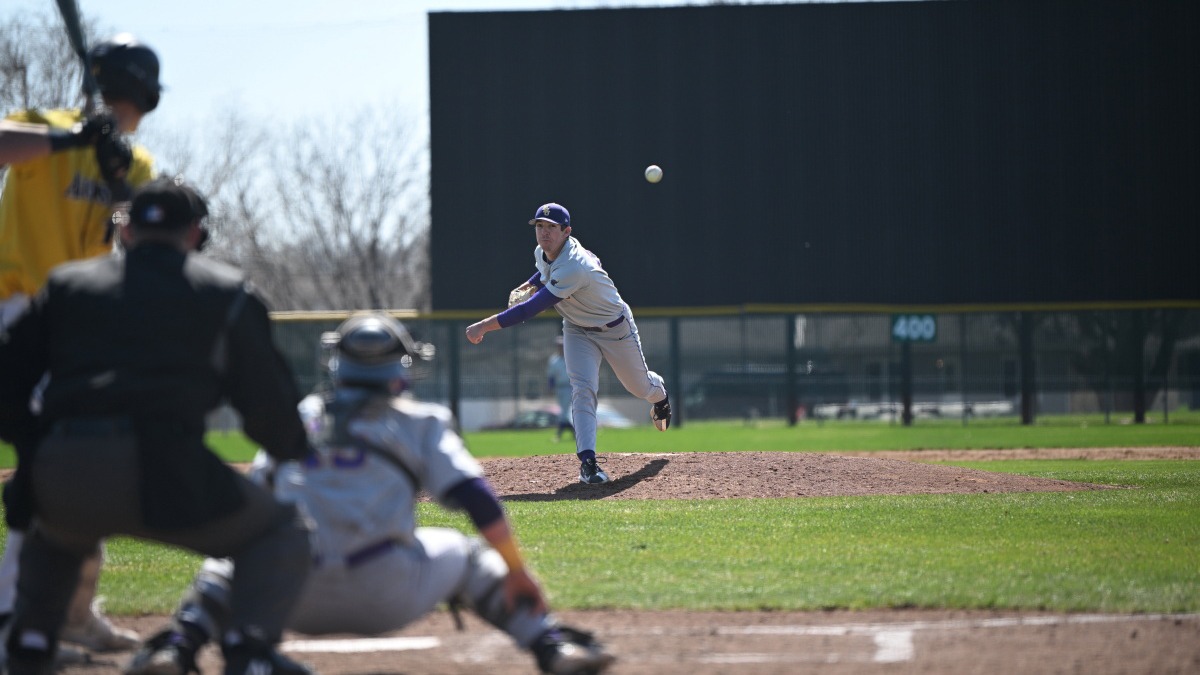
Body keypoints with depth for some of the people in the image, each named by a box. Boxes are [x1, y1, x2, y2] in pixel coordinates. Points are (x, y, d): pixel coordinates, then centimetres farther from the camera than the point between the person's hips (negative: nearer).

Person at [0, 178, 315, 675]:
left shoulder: (67, 284, 24)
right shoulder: (225, 291, 15)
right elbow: (266, 399, 13)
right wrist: (294, 447, 33)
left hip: (58, 475, 4)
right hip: (158, 469, -4)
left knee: (53, 534, 39)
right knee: (283, 535, 13)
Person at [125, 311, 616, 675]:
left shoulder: (296, 417, 19)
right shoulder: (419, 422, 12)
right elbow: (476, 499, 1)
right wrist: (517, 572, 7)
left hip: (294, 601, 2)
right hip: (388, 599, -1)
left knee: (229, 559, 31)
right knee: (467, 555, 26)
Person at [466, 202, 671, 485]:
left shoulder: (574, 267, -42)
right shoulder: (541, 252, -14)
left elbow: (532, 308, -46)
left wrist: (485, 325, -47)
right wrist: (529, 285, -3)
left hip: (616, 329, -5)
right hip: (577, 329, 5)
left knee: (640, 386, 17)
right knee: (582, 389, -17)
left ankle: (660, 393, 55)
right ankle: (587, 460, -22)